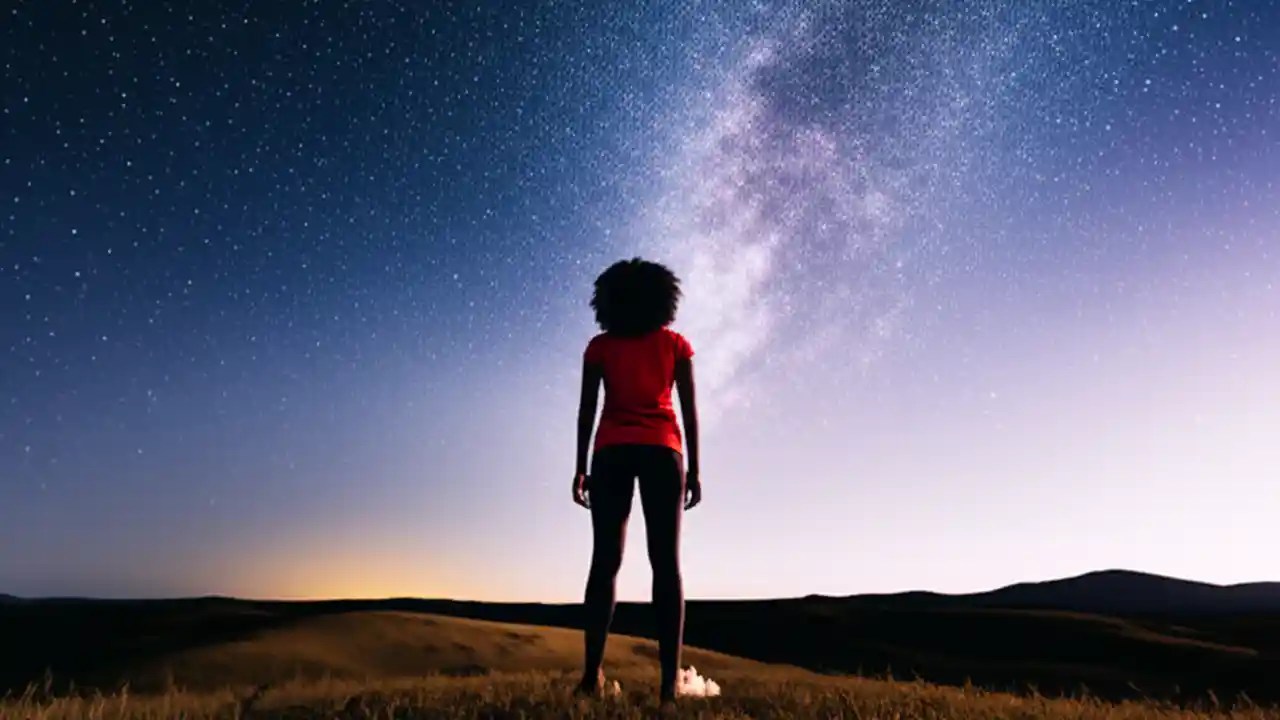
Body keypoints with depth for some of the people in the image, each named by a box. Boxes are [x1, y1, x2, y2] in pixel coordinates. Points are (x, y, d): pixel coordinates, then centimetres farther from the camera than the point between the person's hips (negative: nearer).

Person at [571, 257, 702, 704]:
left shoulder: (600, 346, 12)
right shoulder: (675, 344, 12)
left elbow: (587, 410, 6)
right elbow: (689, 410, 6)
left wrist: (581, 467, 7)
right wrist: (693, 468, 7)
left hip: (612, 451, 1)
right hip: (662, 450, 0)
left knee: (605, 559, 0)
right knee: (666, 563, -3)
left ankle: (593, 673, -8)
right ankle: (670, 681, -10)